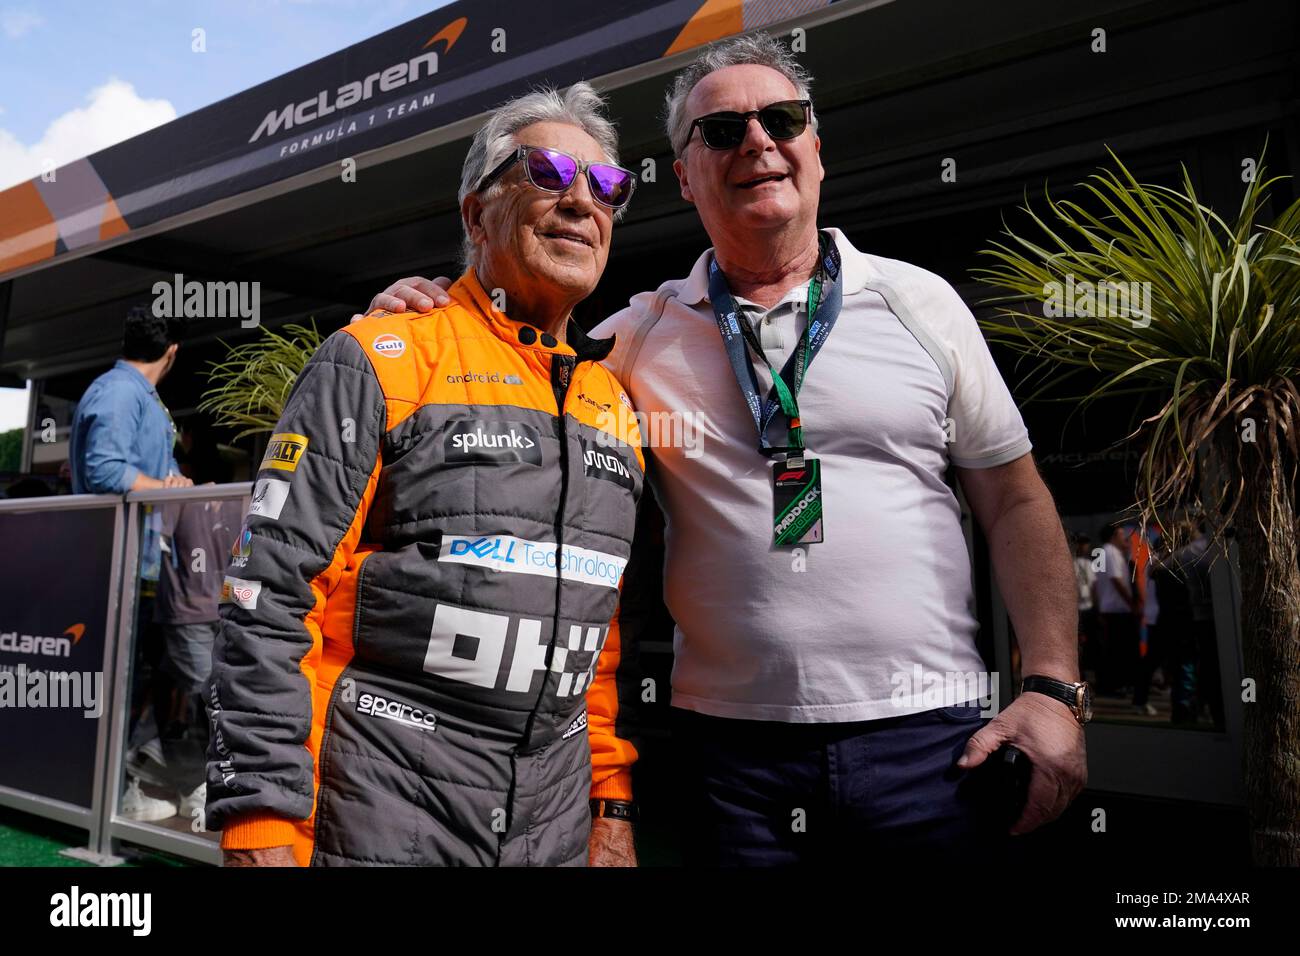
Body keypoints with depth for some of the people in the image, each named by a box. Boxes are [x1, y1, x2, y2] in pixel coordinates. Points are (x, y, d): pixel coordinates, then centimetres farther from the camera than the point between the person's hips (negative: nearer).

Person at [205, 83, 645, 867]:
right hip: (383, 814, -5)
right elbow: (271, 601, -11)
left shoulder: (613, 405, 9)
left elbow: (613, 636, 12)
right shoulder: (379, 361, -7)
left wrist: (614, 805, 10)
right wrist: (263, 825, -14)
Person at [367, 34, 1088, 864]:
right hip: (731, 744, 1)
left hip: (929, 736, 1)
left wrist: (1054, 687, -4)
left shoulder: (920, 303, 3)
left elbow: (1016, 502, 5)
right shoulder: (645, 332, 4)